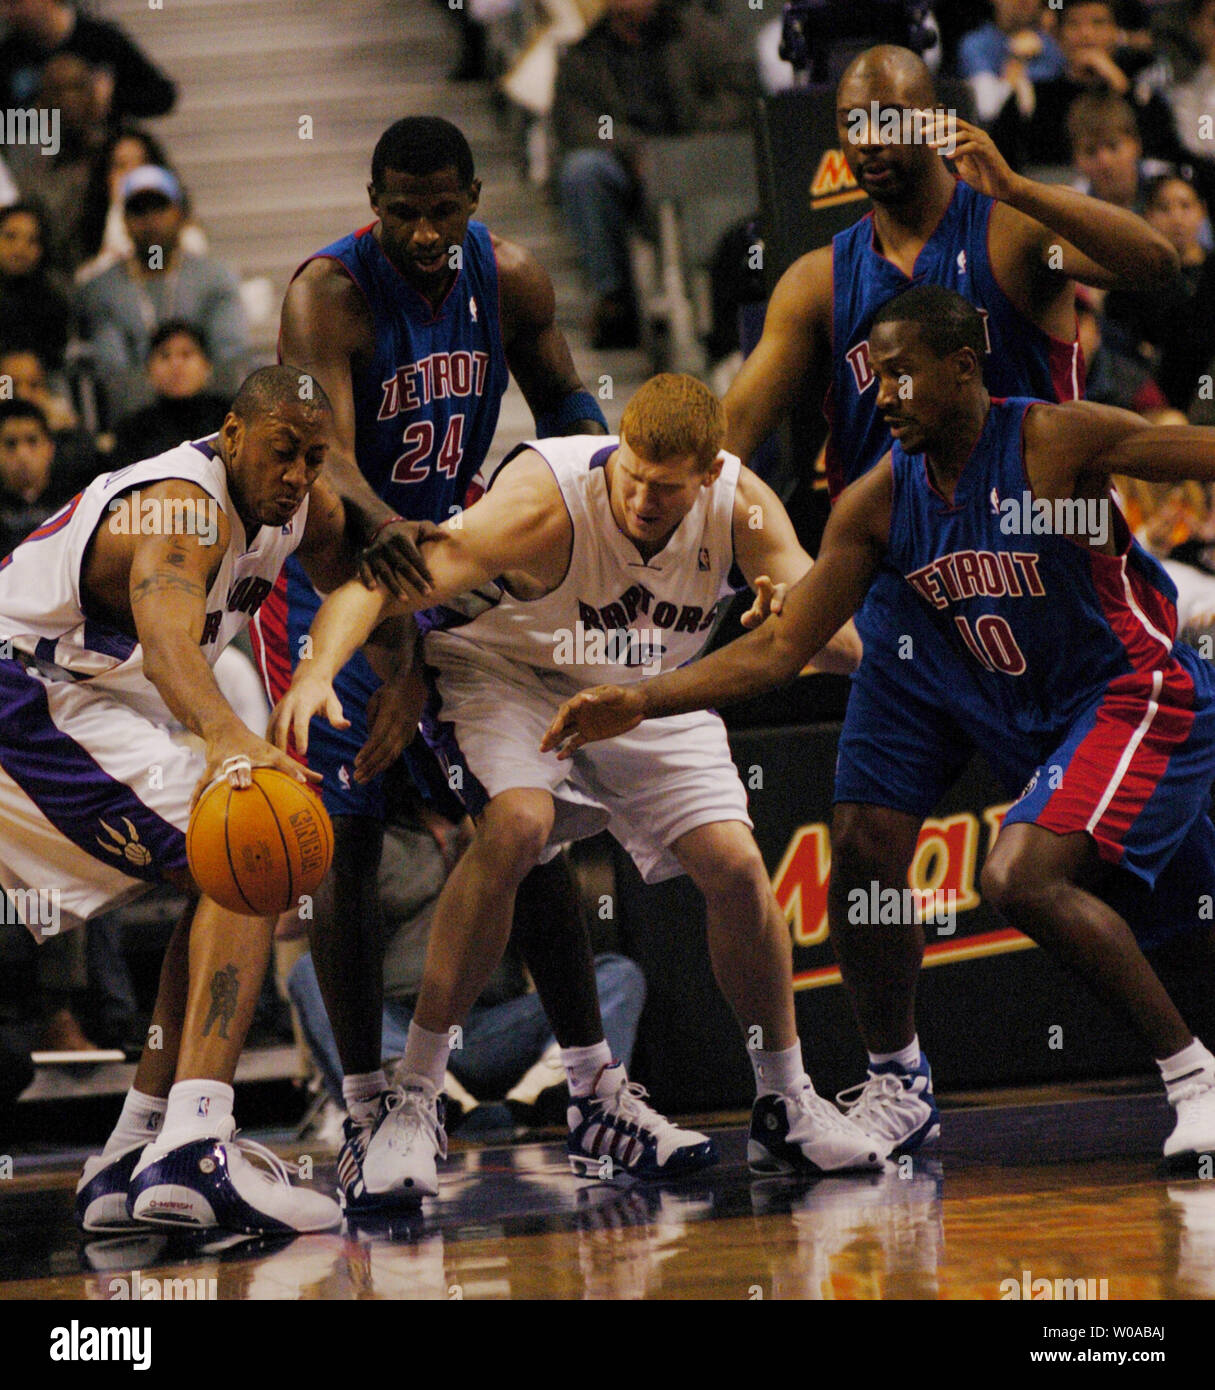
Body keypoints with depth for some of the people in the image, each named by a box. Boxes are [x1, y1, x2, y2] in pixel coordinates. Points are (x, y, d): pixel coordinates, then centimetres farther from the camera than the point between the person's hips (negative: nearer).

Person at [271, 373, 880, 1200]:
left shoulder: (740, 507, -22)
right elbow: (379, 586, -44)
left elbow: (846, 644, -22)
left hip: (649, 696, 4)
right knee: (516, 824, -32)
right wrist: (318, 671, -63)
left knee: (736, 865, -9)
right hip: (508, 675, -4)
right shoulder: (545, 502, -35)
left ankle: (786, 1107, 14)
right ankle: (415, 1103, -25)